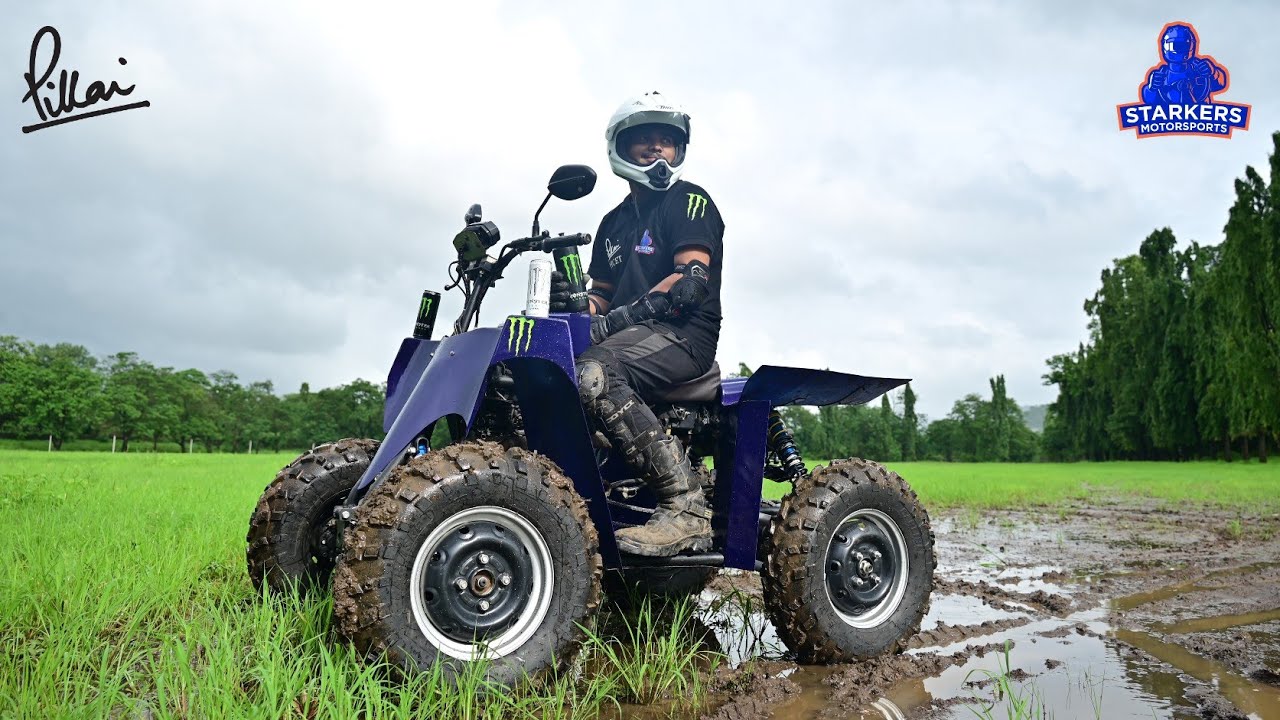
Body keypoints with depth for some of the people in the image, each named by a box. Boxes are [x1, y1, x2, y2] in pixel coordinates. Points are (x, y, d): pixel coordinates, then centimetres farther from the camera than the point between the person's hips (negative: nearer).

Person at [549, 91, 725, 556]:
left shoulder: (690, 200, 1)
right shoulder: (615, 221, 24)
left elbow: (693, 277, -14)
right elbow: (603, 294, 22)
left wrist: (619, 318, -23)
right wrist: (574, 301, -4)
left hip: (683, 335, -8)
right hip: (631, 338, 8)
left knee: (593, 374, -36)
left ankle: (685, 505, -35)